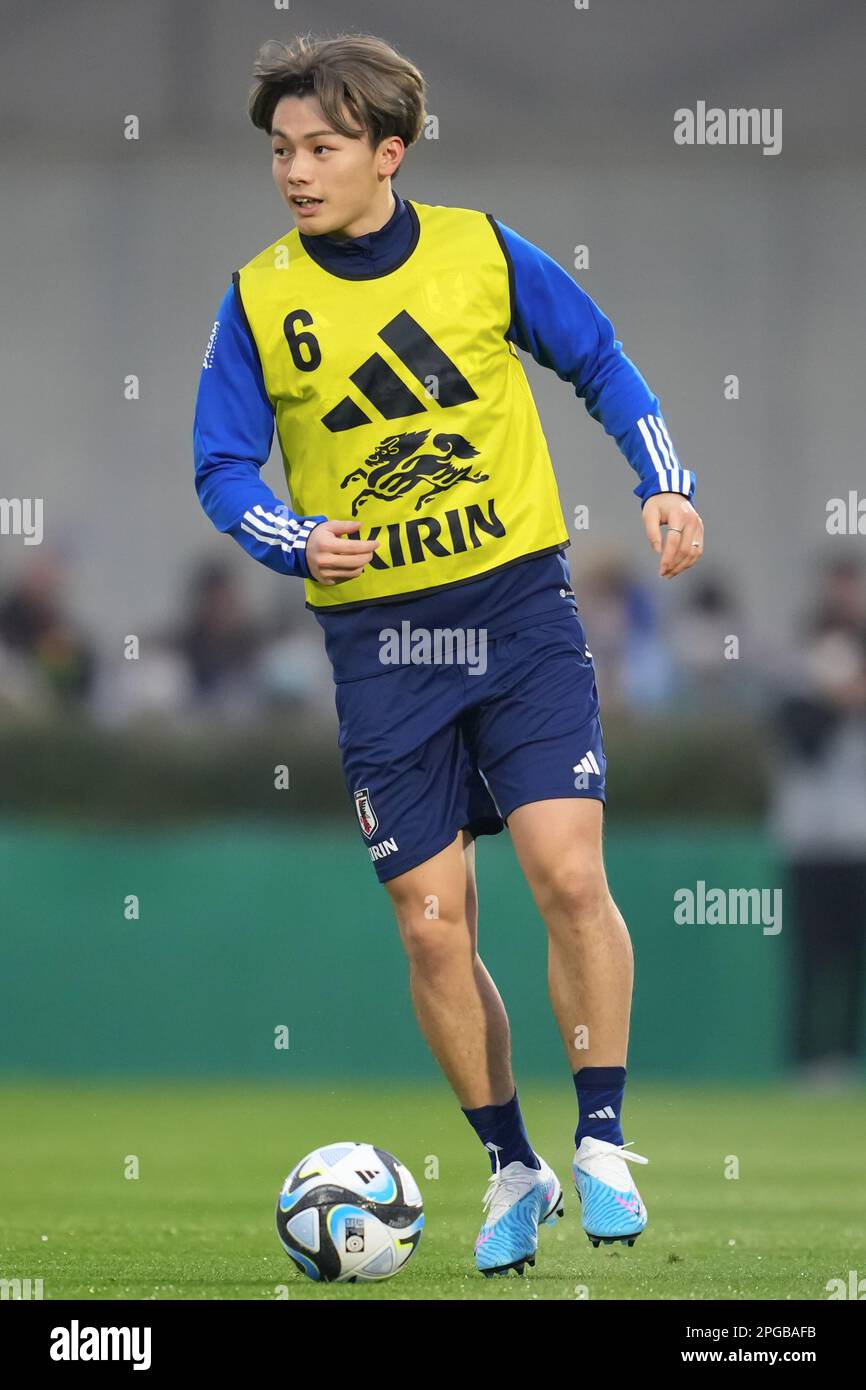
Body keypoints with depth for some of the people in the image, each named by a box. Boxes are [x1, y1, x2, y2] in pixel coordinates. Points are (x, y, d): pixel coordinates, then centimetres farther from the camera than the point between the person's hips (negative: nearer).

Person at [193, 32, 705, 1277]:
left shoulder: (482, 252, -2)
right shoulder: (259, 299, -3)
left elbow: (601, 365, 11)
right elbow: (224, 468, -1)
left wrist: (665, 481, -1)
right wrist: (299, 542, -20)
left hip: (519, 612, -1)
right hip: (380, 642, 1)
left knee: (568, 871, -15)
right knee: (433, 928, 1)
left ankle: (603, 1145, 0)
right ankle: (514, 1172, 18)